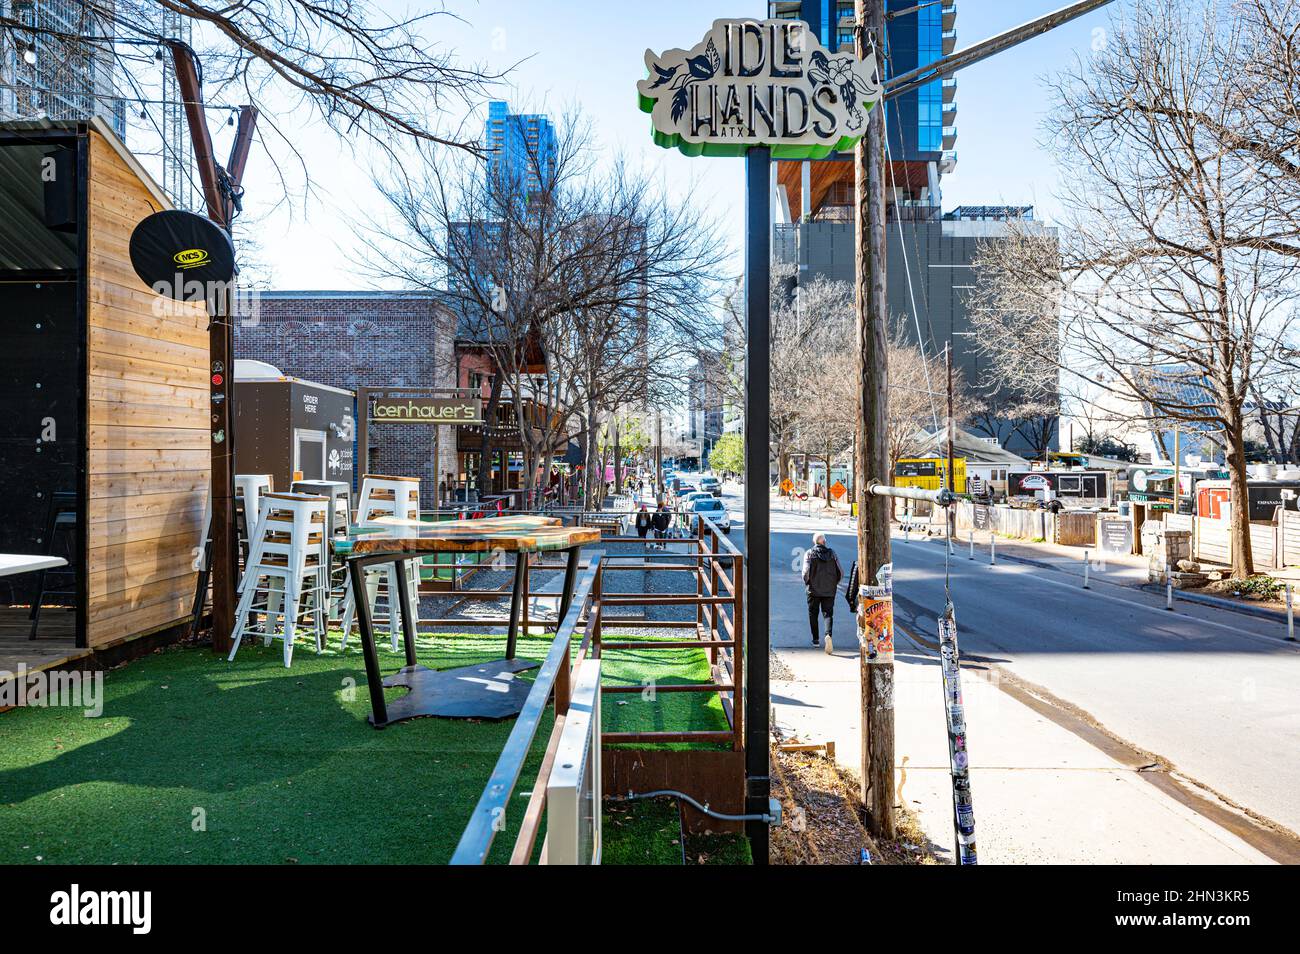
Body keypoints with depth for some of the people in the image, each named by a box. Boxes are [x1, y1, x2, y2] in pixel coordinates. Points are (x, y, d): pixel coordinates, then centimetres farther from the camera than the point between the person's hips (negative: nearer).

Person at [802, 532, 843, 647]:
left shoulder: (809, 553, -4)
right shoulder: (832, 553, 3)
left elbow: (806, 572, -14)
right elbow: (841, 572, -1)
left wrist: (807, 583, 3)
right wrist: (834, 583, 14)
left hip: (814, 590, -1)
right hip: (830, 590, 1)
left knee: (813, 614, 12)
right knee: (828, 613, 6)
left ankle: (816, 639, 14)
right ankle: (828, 634, -18)